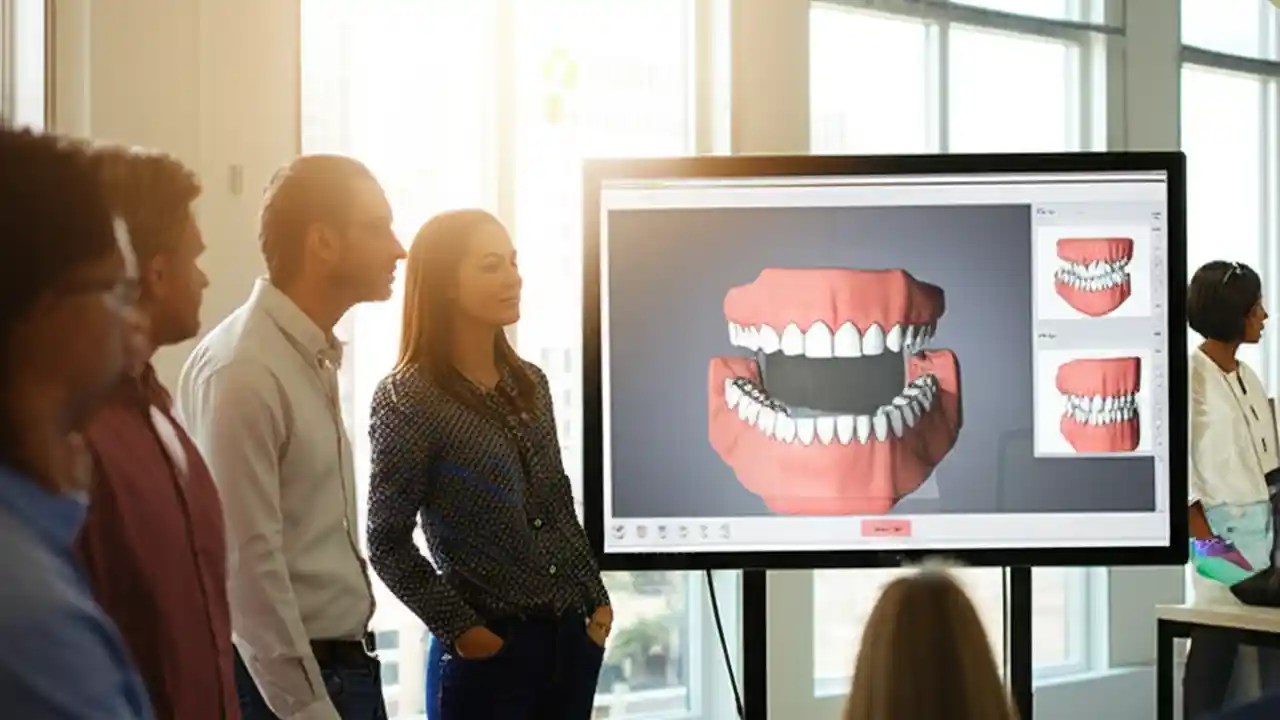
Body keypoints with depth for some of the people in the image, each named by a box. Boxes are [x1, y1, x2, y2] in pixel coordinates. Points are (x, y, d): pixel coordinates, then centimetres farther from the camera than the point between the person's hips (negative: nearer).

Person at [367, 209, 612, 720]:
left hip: (572, 633, 6)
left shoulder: (530, 383, 8)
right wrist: (457, 629, -12)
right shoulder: (406, 399, -11)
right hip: (492, 646, -6)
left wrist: (597, 599, 9)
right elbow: (387, 543, -9)